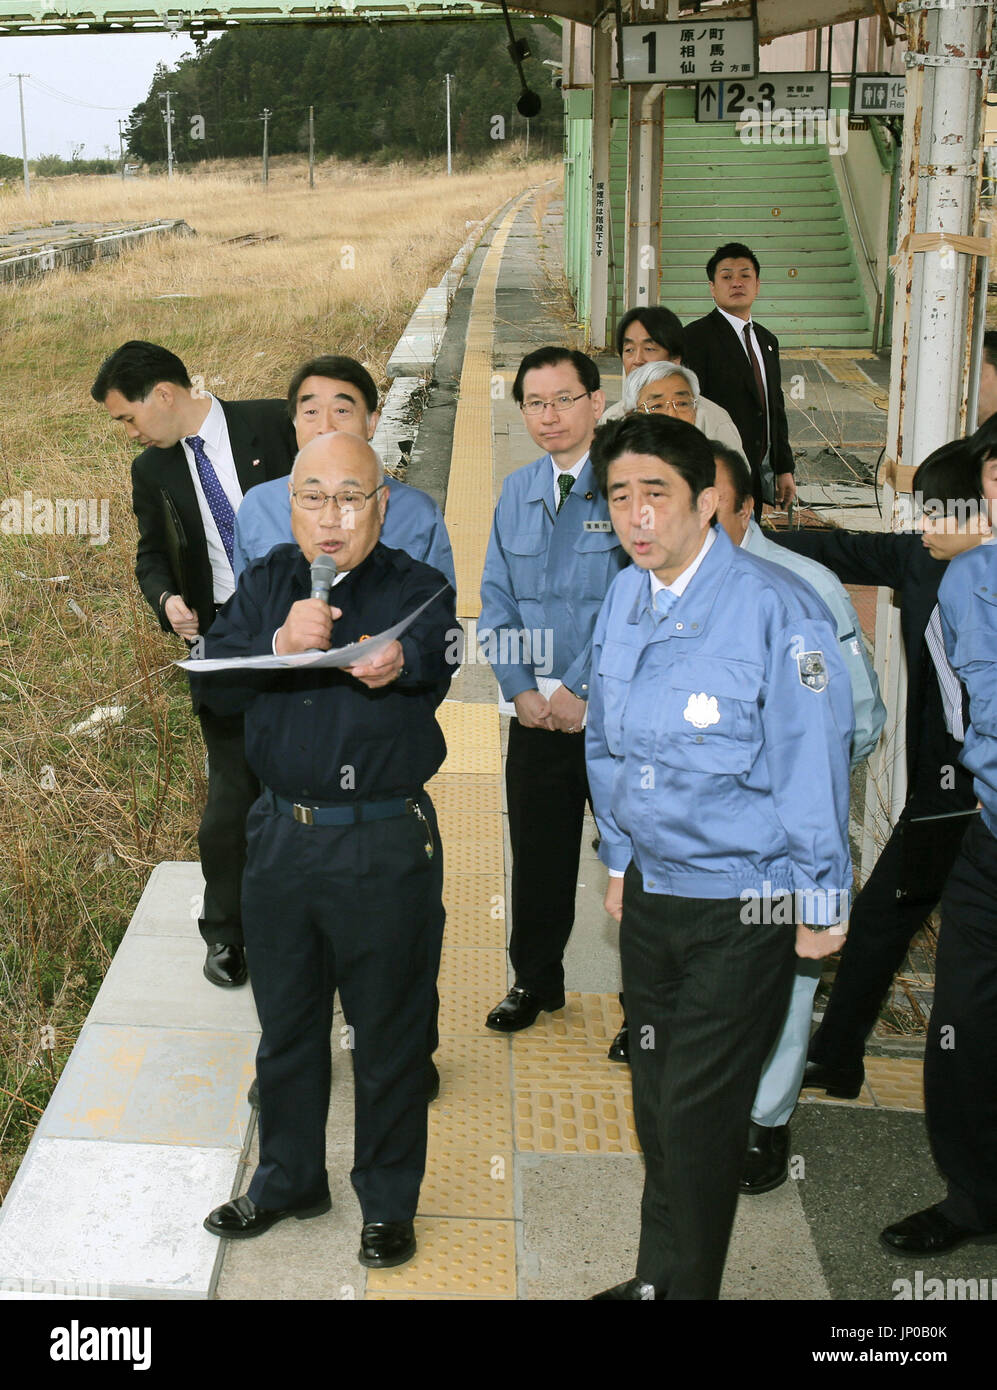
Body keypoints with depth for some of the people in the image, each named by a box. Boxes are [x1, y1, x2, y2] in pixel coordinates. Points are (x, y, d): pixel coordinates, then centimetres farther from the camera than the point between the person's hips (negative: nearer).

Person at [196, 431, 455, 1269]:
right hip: (282, 833, 4)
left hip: (386, 845, -4)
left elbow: (438, 656, -29)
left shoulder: (416, 588, -7)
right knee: (285, 1020, 18)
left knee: (390, 1031, 9)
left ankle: (389, 1200, 28)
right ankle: (288, 1178, 38)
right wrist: (277, 645, -24)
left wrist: (398, 664, -52)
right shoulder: (267, 583, 5)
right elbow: (212, 682, -6)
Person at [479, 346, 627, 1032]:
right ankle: (535, 981, 32)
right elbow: (497, 602, 11)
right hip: (536, 713, 5)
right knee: (537, 853, 14)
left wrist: (579, 690, -13)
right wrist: (521, 690, -1)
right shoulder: (517, 492, 9)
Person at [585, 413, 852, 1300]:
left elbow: (812, 762, -13)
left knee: (698, 1118, 1)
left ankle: (688, 1288, 22)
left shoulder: (775, 609, -18)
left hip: (743, 912, -6)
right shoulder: (625, 599, 3)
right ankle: (656, 1279, 34)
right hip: (650, 893, 6)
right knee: (656, 1103, 17)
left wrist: (818, 905, -7)